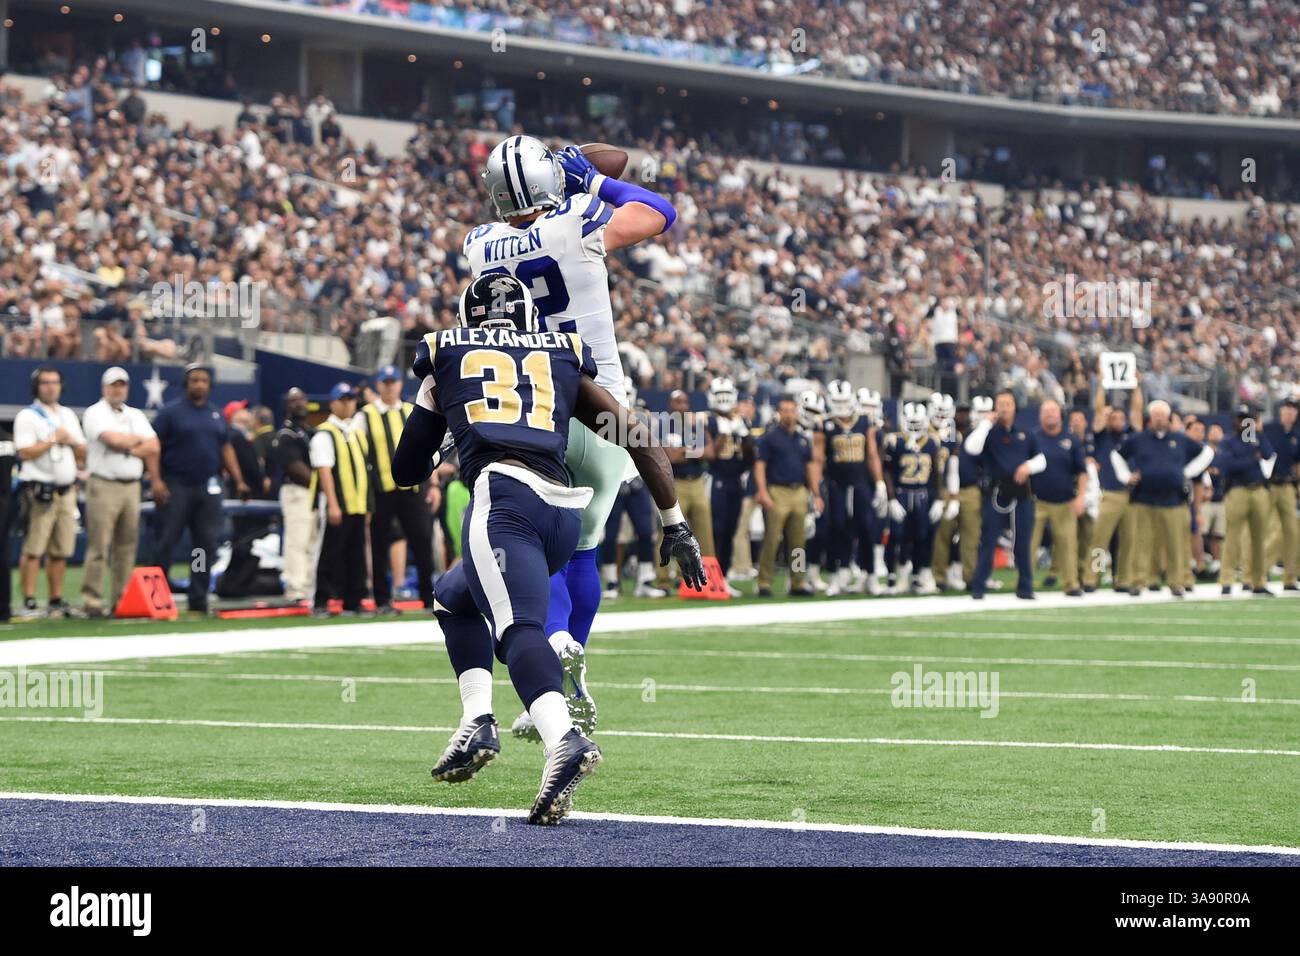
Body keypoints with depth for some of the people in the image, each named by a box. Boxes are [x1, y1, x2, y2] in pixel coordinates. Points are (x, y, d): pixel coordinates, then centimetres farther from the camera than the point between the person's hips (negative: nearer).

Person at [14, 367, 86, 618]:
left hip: (66, 491, 6)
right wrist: (53, 440, -13)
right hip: (40, 490, -6)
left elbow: (83, 453, 17)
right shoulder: (27, 416, -2)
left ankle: (56, 602, 13)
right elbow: (25, 452, -14)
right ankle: (29, 603, -9)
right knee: (33, 549, -9)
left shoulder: (69, 415, 18)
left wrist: (72, 441, -2)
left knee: (61, 550, 8)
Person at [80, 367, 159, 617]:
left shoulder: (136, 416, 18)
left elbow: (154, 447, 7)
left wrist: (127, 448, -7)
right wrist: (138, 440, -3)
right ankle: (92, 602, -10)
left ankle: (121, 600, 8)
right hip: (103, 486, -6)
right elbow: (113, 439, -17)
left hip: (132, 486, 6)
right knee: (98, 546, -10)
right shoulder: (95, 413, -1)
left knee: (127, 547, 5)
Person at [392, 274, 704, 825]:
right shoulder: (565, 357, 29)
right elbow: (638, 437, 21)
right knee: (454, 596, 28)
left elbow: (406, 471, 31)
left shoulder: (445, 354, 24)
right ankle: (477, 719, 8)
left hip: (502, 495, -5)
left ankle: (564, 740, -51)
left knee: (517, 626, -23)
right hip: (565, 514, 5)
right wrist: (675, 525, 25)